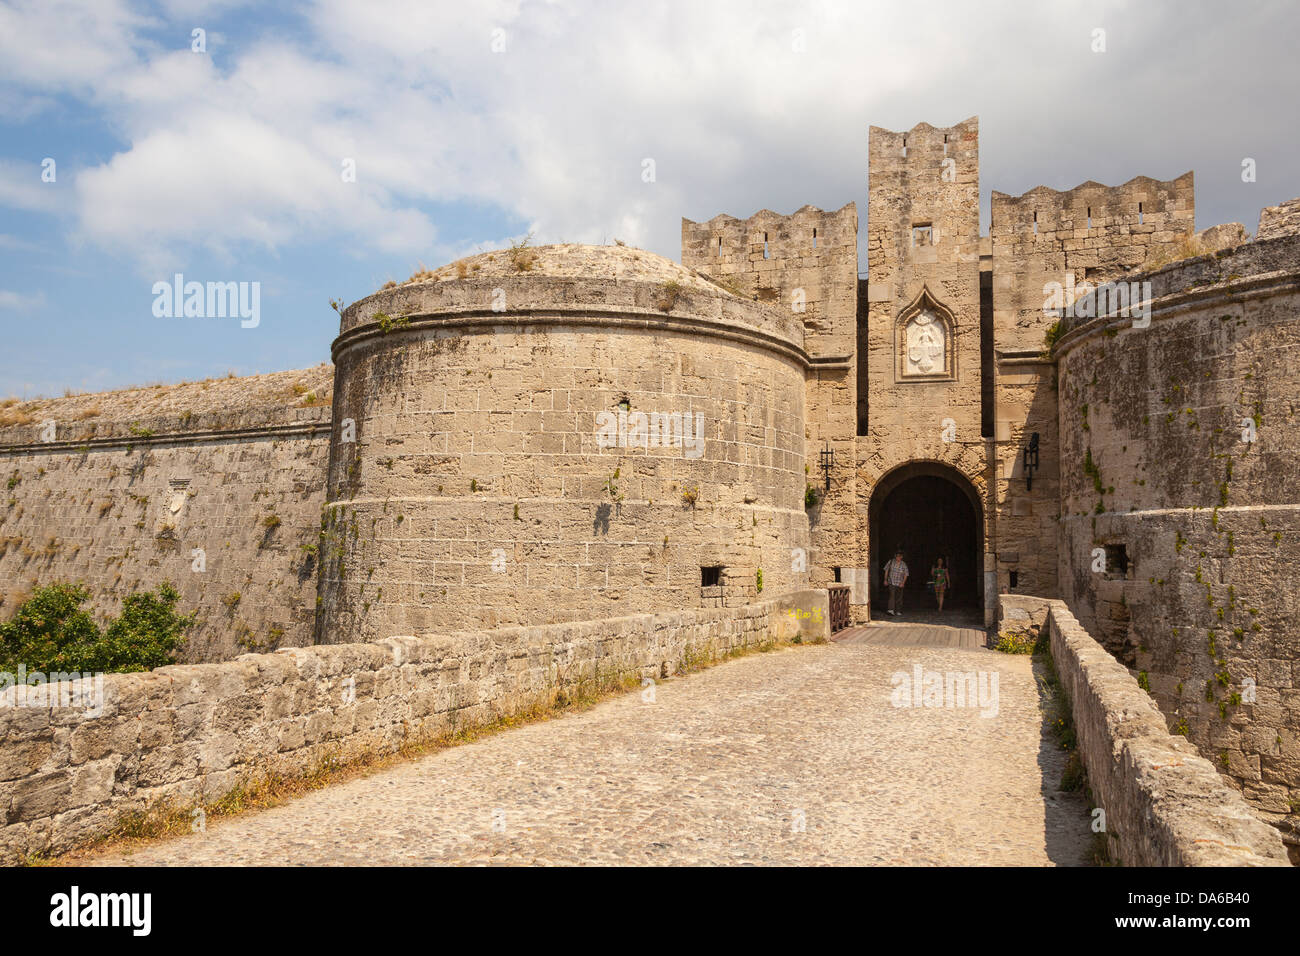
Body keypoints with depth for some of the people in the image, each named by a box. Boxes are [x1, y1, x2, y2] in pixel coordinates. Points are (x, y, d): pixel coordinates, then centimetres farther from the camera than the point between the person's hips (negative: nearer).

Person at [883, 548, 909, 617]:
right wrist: (885, 580, 5)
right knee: (892, 595, -18)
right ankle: (891, 610, -27)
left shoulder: (903, 565, -1)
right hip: (891, 582, -1)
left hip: (899, 584, 1)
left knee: (899, 598, 6)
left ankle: (897, 611, 19)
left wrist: (903, 583, -10)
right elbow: (886, 571, 9)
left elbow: (905, 575, 2)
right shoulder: (891, 562, 0)